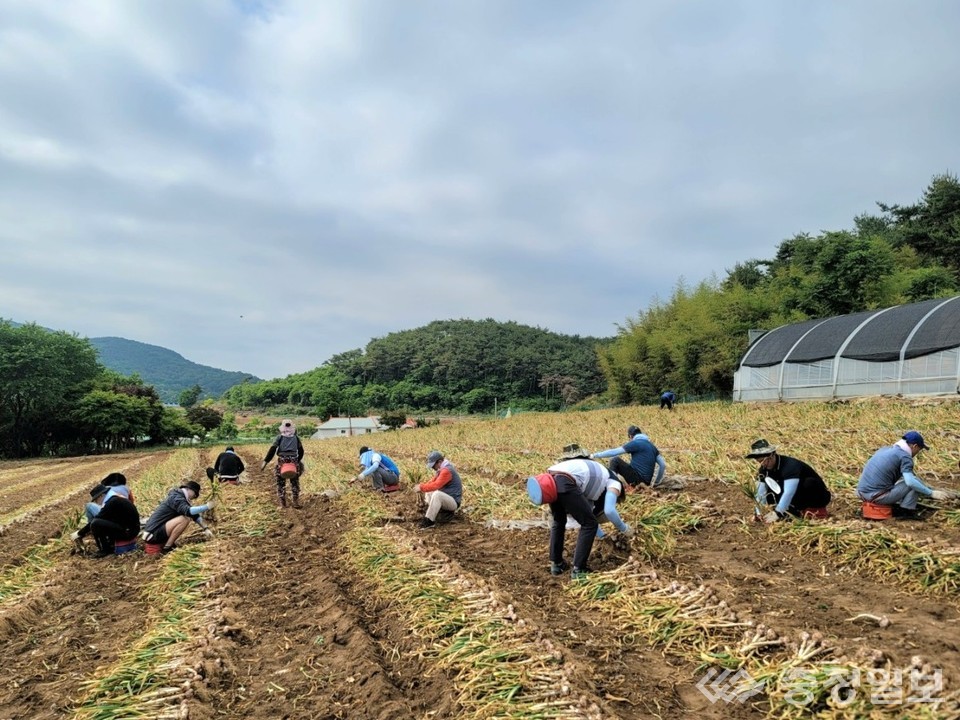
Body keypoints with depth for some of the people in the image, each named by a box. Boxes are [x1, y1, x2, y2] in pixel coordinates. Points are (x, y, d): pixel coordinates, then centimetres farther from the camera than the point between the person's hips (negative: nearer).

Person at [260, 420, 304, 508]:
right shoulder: (296, 438, 6)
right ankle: (296, 501, 11)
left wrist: (265, 461, -7)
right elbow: (301, 451, 8)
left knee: (281, 483, 10)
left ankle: (282, 502, 11)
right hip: (294, 461, 2)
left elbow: (272, 449, -7)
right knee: (295, 482, 12)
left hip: (282, 462, -2)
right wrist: (298, 460, 23)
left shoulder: (280, 437, 0)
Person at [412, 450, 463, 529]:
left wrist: (421, 488, -22)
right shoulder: (442, 469, 10)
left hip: (454, 501, -11)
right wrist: (421, 486, -4)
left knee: (437, 494, -34)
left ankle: (429, 521, -26)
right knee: (428, 492, 19)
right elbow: (433, 481, 12)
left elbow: (436, 485, -30)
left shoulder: (446, 470, -22)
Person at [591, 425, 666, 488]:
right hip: (645, 481, 8)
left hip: (635, 478, -8)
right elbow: (663, 465, 12)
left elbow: (614, 452, -8)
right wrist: (656, 482, 21)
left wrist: (595, 456, -3)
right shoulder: (652, 446, 17)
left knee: (615, 460, 0)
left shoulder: (635, 443, -4)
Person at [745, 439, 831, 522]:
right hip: (801, 498, 7)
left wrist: (777, 513, -42)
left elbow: (788, 493, -39)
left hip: (819, 497, -7)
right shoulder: (764, 470, -8)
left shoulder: (790, 466, -31)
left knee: (809, 482, -37)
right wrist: (758, 512, -19)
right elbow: (760, 492, -7)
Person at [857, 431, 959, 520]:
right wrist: (931, 493, -11)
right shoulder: (905, 456, -7)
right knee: (915, 481, 2)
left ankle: (896, 507, 19)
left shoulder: (886, 449, 18)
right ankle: (907, 511, 5)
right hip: (878, 496, -8)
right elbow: (910, 482, -21)